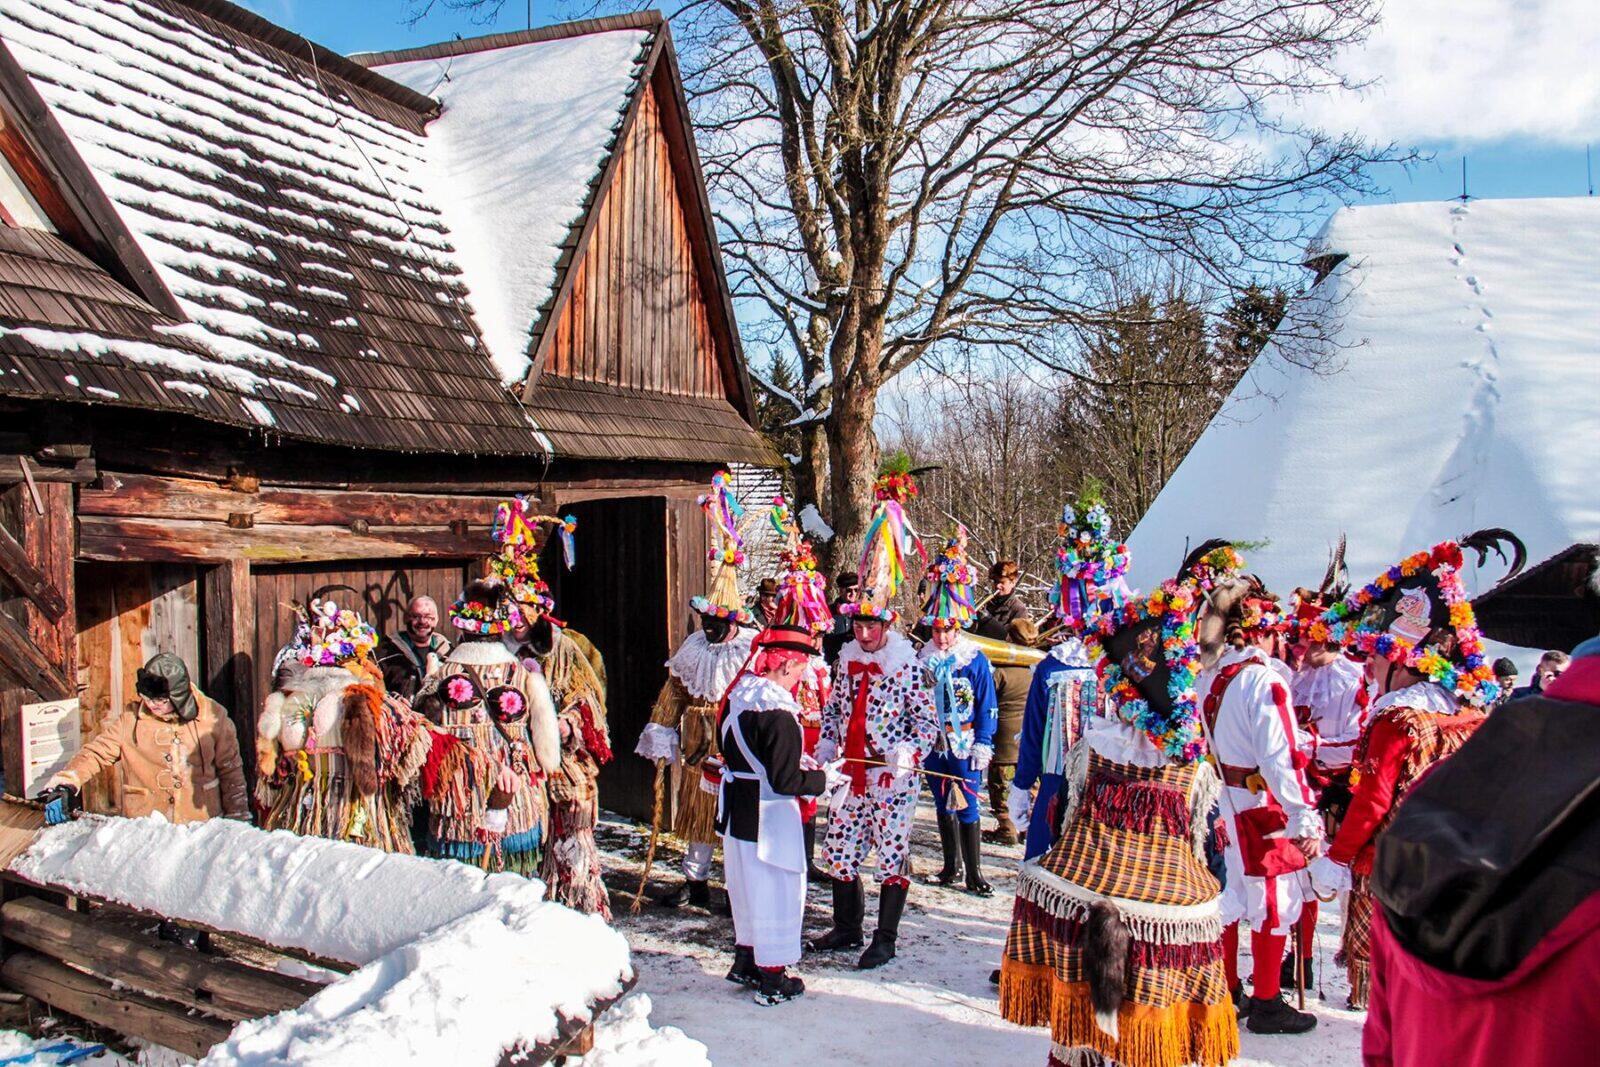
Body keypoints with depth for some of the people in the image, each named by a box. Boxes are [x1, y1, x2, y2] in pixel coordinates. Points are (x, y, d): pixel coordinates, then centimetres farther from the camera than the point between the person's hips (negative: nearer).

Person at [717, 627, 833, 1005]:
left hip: (734, 809, 9)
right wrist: (824, 778, -9)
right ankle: (772, 979, 18)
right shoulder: (777, 712, -25)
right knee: (776, 891, 6)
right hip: (768, 818, -9)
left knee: (747, 888, 23)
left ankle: (745, 959, 37)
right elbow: (785, 782, -25)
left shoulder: (739, 694, 2)